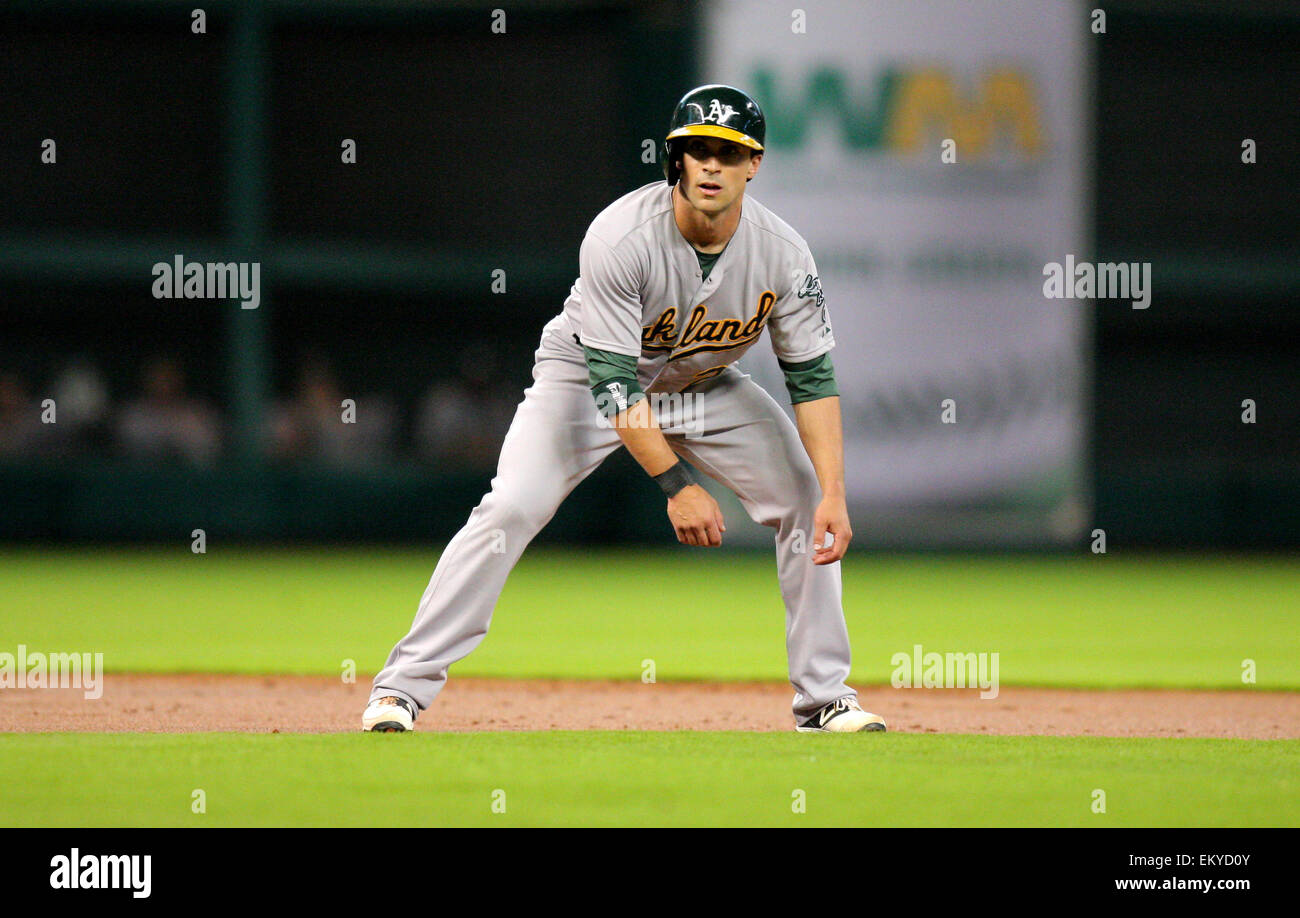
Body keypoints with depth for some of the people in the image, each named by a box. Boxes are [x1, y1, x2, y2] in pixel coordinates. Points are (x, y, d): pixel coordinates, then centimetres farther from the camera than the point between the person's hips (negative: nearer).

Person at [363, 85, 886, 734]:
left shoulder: (783, 254, -22)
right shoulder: (621, 239, -34)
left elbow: (812, 378, -17)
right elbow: (612, 382, -33)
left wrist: (835, 496, -27)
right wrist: (677, 485, -36)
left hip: (706, 387, 4)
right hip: (588, 372, -4)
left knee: (809, 506, -7)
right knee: (511, 509, -22)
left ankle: (824, 698, 5)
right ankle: (403, 686, -16)